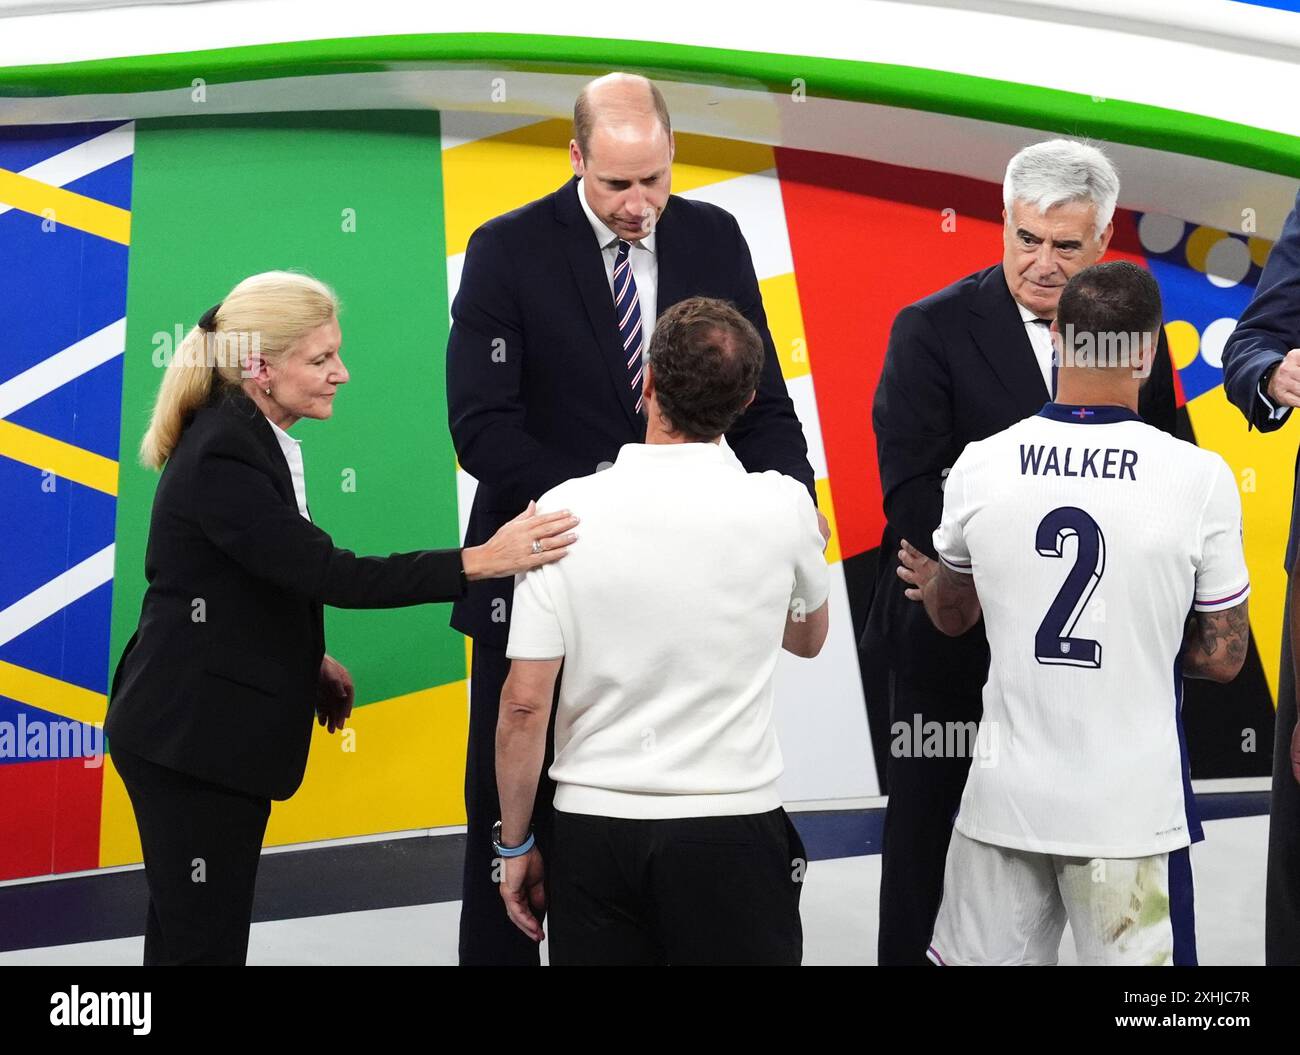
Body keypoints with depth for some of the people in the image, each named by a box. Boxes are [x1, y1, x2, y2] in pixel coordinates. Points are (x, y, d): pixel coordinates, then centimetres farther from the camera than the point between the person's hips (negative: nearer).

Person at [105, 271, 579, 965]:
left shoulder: (244, 440, 9)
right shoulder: (223, 457, -22)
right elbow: (331, 574, -28)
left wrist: (307, 661, 7)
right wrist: (480, 561, -31)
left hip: (215, 731, 10)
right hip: (191, 737, -10)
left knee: (188, 932, 17)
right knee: (206, 939, -2)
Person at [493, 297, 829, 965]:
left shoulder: (565, 509, -8)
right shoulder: (783, 507, -6)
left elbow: (524, 705, -8)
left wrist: (515, 845, 4)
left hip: (592, 829, 0)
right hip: (731, 833, 0)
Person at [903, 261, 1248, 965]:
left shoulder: (979, 466, -4)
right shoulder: (1202, 478, -11)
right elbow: (1222, 659, -2)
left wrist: (929, 583, 36)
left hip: (1003, 800, 2)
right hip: (1131, 812, -2)